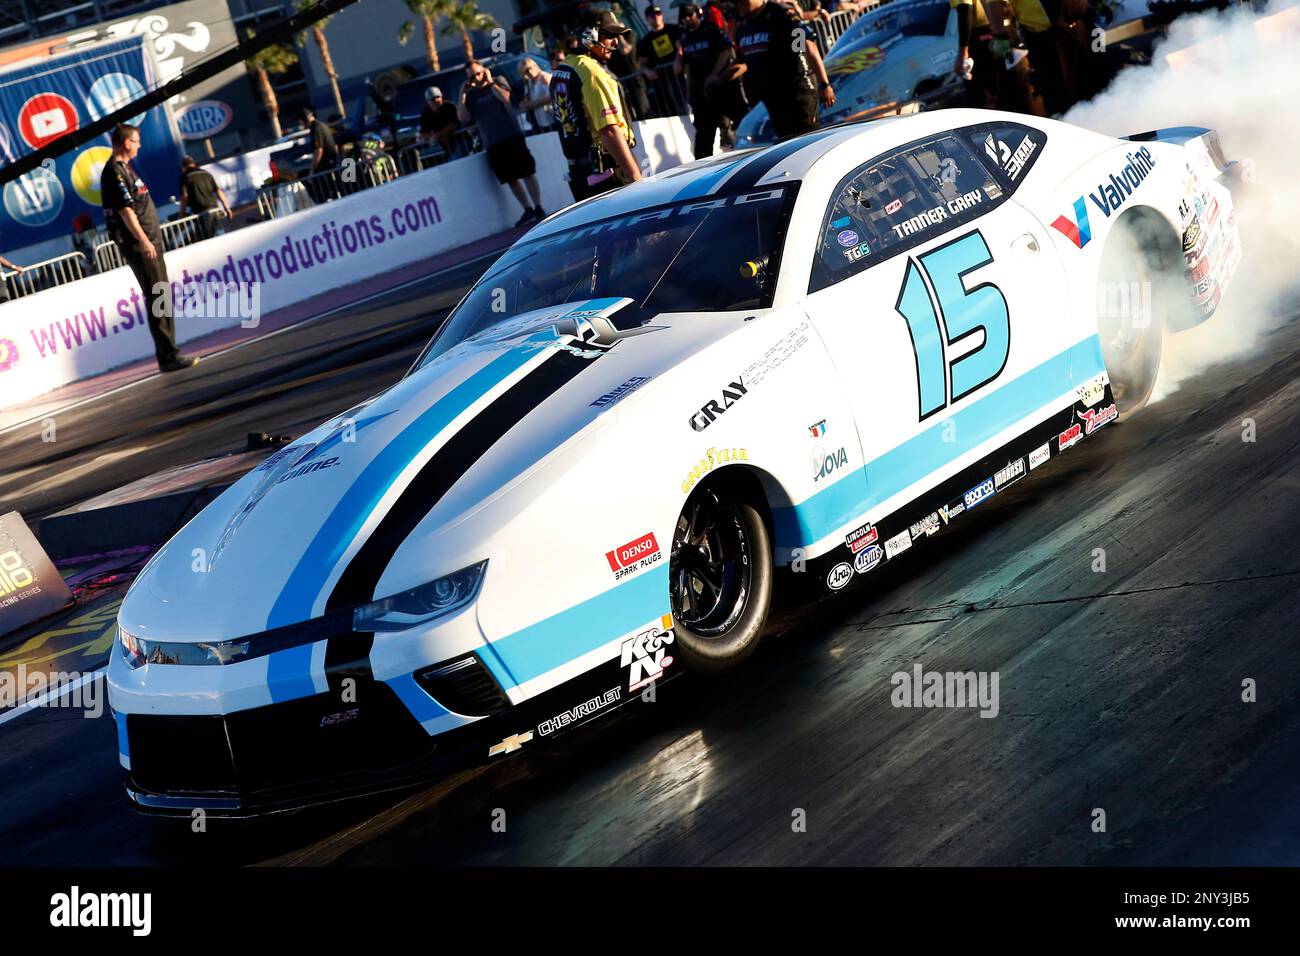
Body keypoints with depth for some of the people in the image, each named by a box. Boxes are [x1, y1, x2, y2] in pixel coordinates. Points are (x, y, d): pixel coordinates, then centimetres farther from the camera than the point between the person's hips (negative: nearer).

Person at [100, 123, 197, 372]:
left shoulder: (123, 168, 17)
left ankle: (168, 354, 17)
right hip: (139, 244, -11)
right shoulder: (115, 172, -14)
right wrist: (143, 241, -25)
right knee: (157, 300, -11)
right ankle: (168, 356, -10)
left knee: (162, 299, 13)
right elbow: (125, 210, -21)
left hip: (148, 241, 11)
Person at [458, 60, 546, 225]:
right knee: (511, 178, 7)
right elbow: (464, 118, -1)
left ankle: (538, 209, -3)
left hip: (511, 137, -3)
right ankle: (528, 211, 15)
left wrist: (490, 82, -10)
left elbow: (505, 97, -15)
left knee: (527, 172, -5)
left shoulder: (498, 81, 4)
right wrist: (462, 95, -5)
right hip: (492, 144, 3)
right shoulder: (471, 95, 9)